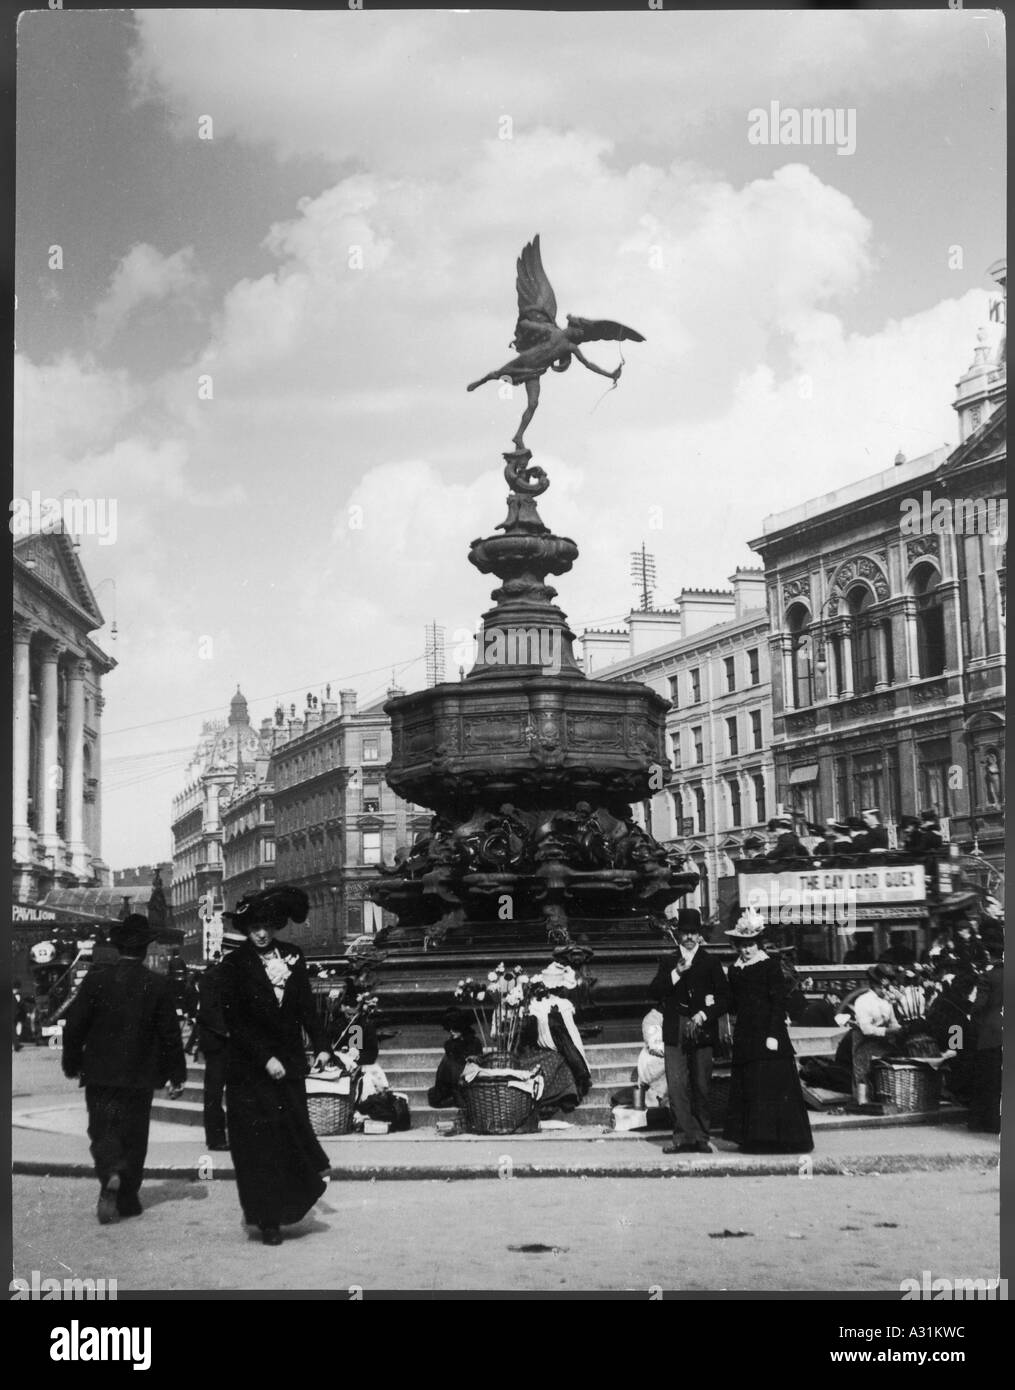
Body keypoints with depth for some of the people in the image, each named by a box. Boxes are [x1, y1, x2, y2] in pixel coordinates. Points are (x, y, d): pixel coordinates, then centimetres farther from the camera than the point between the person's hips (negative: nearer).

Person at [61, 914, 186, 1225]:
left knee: (103, 1131, 5)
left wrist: (72, 1065, 10)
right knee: (134, 1137, 12)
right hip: (140, 1076, 0)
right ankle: (127, 1198, 15)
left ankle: (110, 1175, -22)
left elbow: (74, 1025, -4)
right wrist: (177, 1075, 6)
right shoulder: (158, 985, -6)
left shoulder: (96, 979, -6)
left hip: (100, 1074, 0)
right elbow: (170, 1033, -2)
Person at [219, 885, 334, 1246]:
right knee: (259, 1143, -2)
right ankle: (267, 1220, 4)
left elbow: (306, 1007, 8)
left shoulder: (292, 957, 6)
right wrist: (265, 1058, -15)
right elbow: (234, 1021, -9)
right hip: (250, 1069, -3)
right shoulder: (234, 965, -5)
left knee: (293, 1129, 1)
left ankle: (284, 1208, 17)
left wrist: (320, 1045, -6)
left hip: (288, 1063, 3)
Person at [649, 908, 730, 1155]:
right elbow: (654, 993, 4)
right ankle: (683, 1137, -5)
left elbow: (724, 997, 6)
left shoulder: (710, 963, 10)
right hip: (675, 1032, 1)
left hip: (701, 1030, -1)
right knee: (676, 1086, -7)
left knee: (701, 1086, -1)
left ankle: (701, 1138, 5)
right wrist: (676, 973, -7)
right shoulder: (668, 963, 14)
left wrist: (704, 1015, -8)